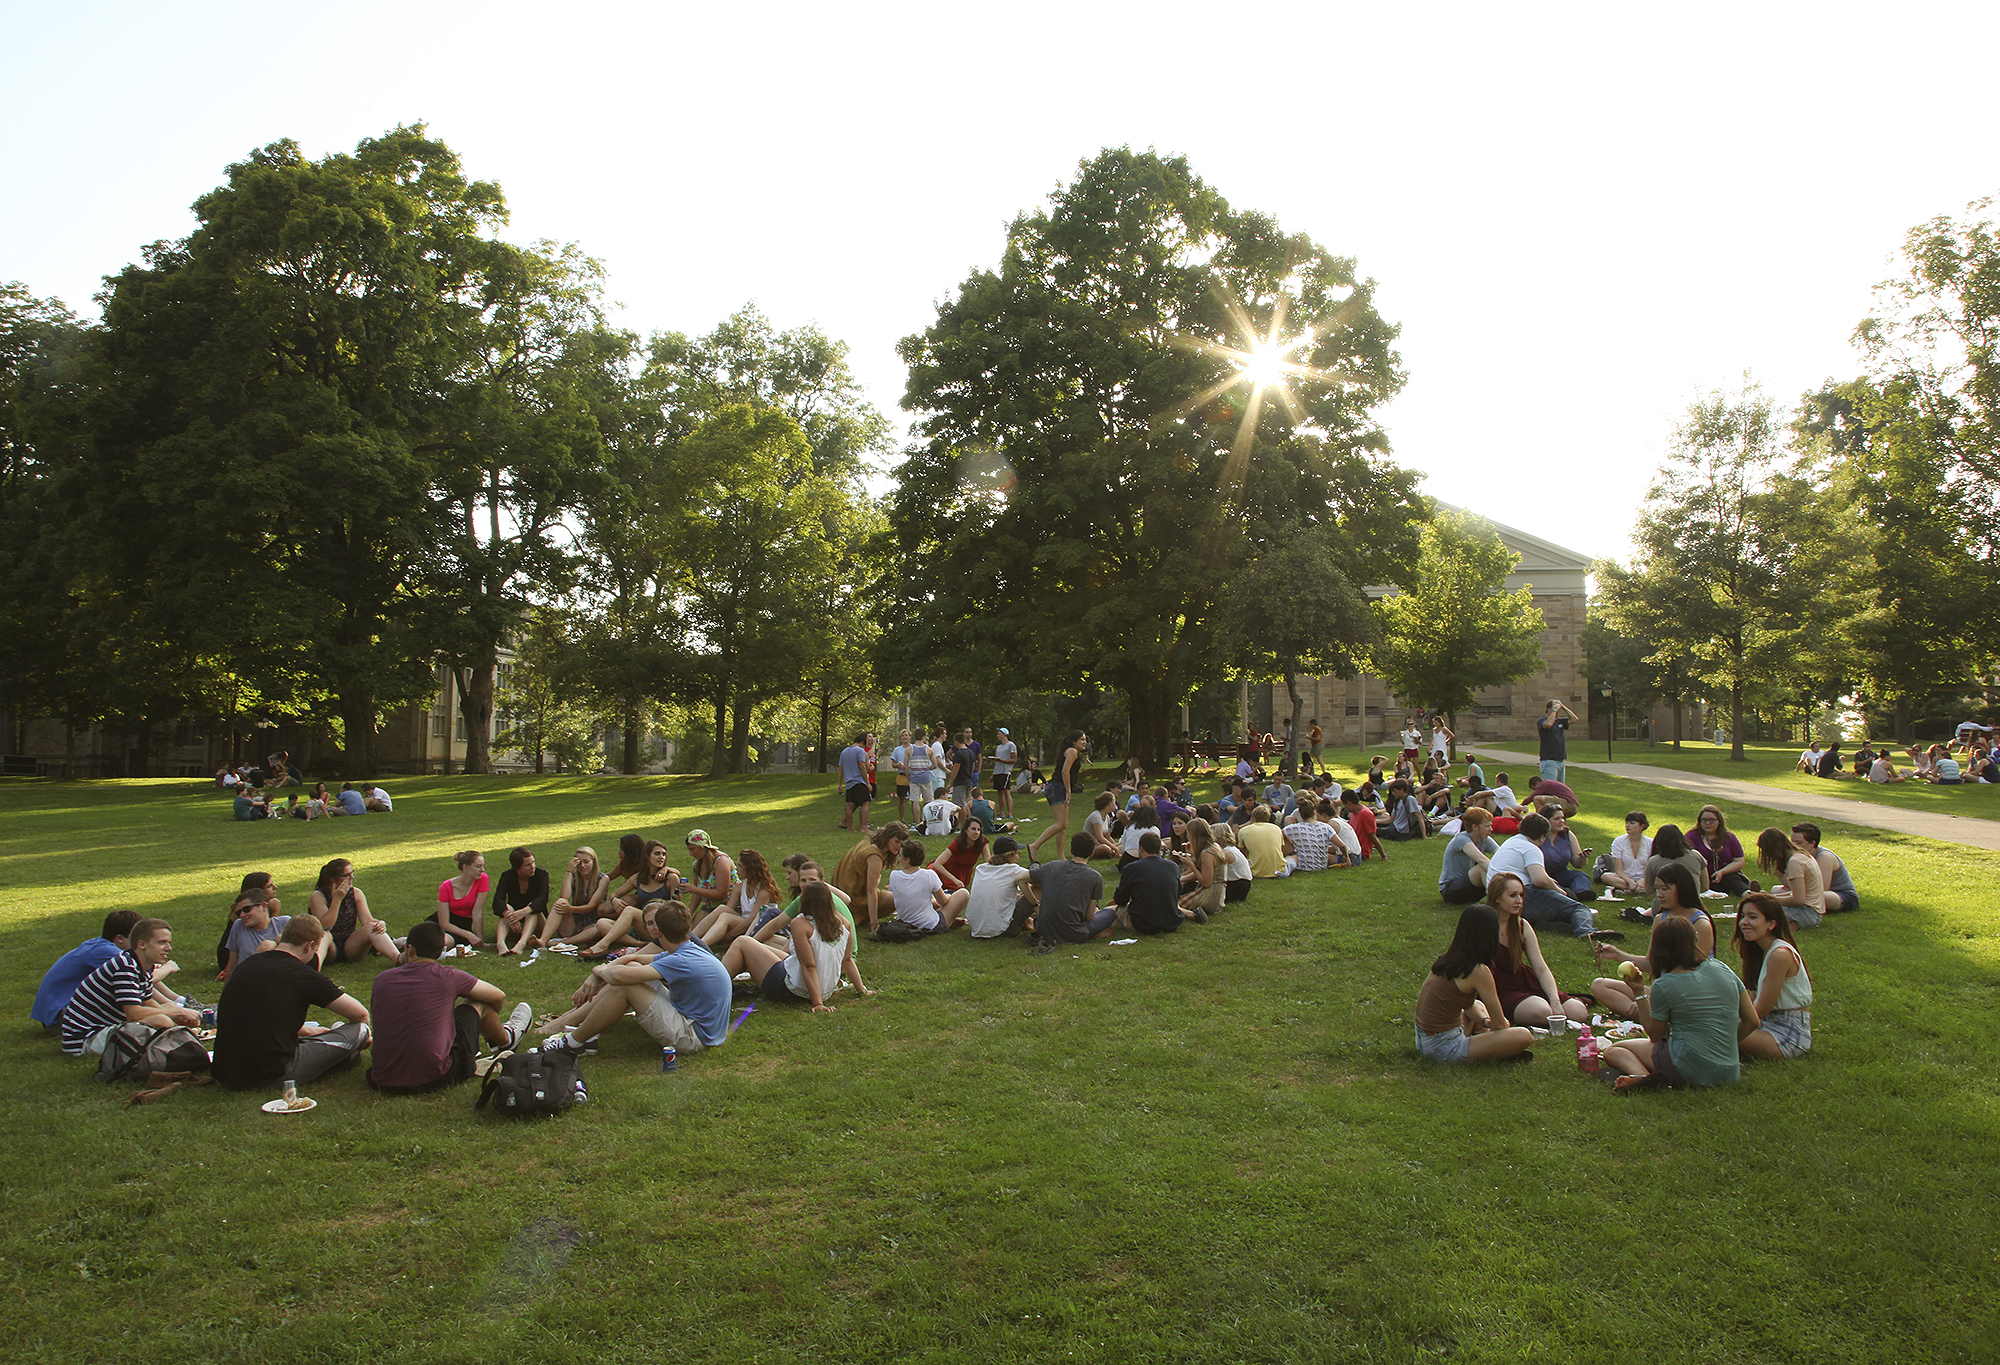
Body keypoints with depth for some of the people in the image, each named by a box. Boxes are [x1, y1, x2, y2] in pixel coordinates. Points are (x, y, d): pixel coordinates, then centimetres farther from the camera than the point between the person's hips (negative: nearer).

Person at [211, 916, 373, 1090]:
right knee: (359, 1029, 2)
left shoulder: (246, 966, 10)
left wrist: (307, 1031, 40)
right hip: (271, 1079, -8)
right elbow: (360, 1014, 0)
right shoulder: (304, 975, -9)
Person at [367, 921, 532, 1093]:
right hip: (435, 1079, -4)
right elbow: (499, 997, 9)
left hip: (385, 1083, 4)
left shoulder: (380, 980, 0)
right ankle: (506, 1039, 43)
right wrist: (489, 1018, 32)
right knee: (478, 1003, 12)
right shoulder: (448, 977, -7)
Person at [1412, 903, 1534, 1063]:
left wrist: (1486, 1022, 4)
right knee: (1524, 1036, -14)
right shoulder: (1478, 971, -16)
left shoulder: (1447, 959, 8)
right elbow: (1500, 1023, -6)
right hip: (1443, 1049, -9)